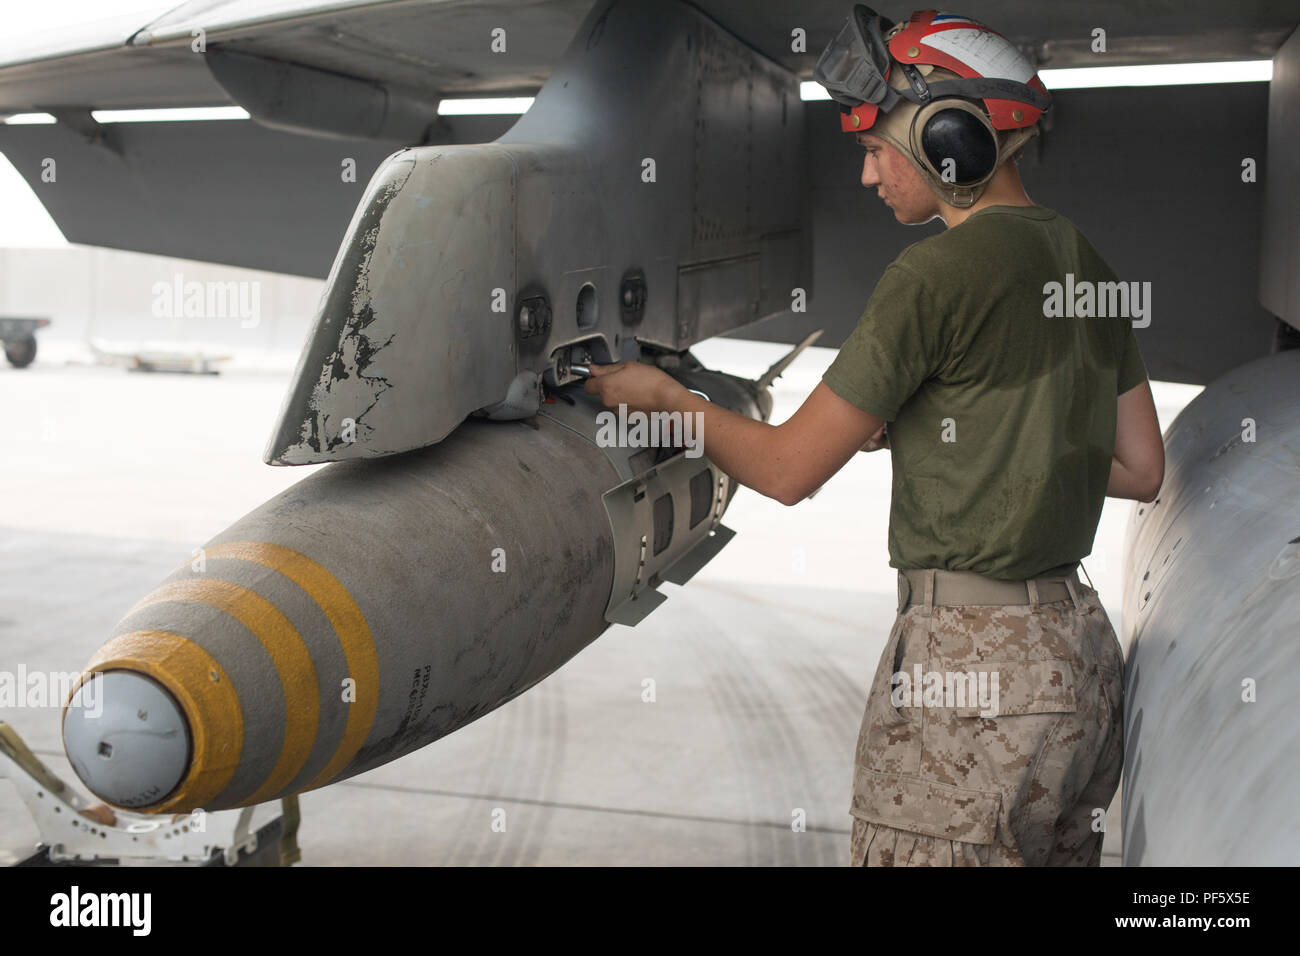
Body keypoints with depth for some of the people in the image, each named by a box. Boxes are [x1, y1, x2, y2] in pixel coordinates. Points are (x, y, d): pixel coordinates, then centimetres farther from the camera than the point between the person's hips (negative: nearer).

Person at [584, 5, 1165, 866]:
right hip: (1081, 647, 9)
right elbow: (1142, 471, 15)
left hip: (968, 668, -8)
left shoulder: (939, 272, -15)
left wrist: (661, 394, 4)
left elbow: (787, 470, -11)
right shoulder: (1086, 261, 9)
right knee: (1055, 851, 19)